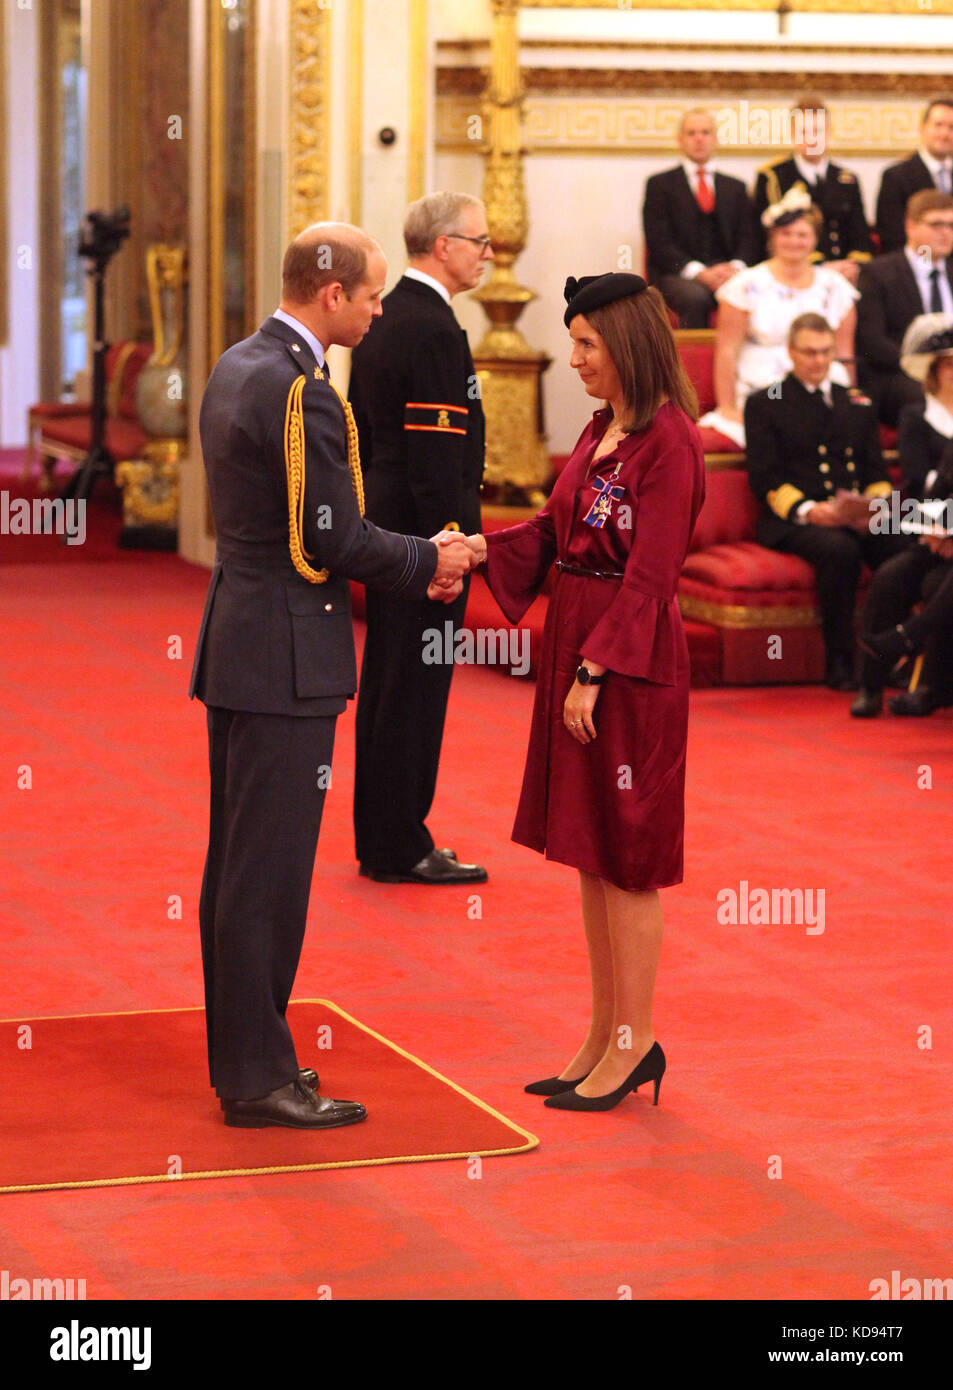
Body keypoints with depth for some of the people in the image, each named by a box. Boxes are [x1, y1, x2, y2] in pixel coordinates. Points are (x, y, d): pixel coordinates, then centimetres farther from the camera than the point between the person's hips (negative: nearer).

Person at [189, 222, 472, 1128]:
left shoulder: (236, 367, 11)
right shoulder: (300, 391, -19)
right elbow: (334, 539, -19)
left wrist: (411, 565, 10)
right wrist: (429, 563, -2)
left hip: (237, 646, 10)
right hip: (285, 656, -10)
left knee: (238, 862, 15)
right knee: (269, 869, -4)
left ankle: (242, 1053, 25)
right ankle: (258, 1078, 2)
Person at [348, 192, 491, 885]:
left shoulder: (383, 320, 13)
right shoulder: (434, 328, -17)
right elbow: (436, 451, -21)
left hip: (385, 526, 10)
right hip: (425, 527, -10)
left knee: (385, 687, 14)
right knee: (416, 691, -4)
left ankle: (380, 838, 22)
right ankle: (401, 847, 2)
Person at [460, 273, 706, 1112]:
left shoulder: (667, 443, -15)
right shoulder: (602, 430, 12)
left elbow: (649, 576, -18)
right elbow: (555, 531, 14)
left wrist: (594, 673, -19)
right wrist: (482, 549, 0)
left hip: (632, 662, -9)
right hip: (577, 641, 9)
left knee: (624, 854, -1)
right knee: (590, 851, 12)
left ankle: (634, 1041, 8)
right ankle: (606, 1036, 20)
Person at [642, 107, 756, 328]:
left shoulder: (735, 187, 22)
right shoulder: (659, 184, 11)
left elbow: (746, 238, 14)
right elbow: (659, 243, -1)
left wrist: (736, 267, -10)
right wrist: (701, 273, -15)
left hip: (725, 271, 2)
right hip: (676, 274, -2)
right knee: (695, 298, -37)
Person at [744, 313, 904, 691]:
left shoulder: (858, 404, 24)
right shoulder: (764, 404, 11)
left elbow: (876, 472, 18)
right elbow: (765, 479, 0)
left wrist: (875, 507, -6)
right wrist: (809, 510, -17)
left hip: (859, 518, 4)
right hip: (793, 520, -4)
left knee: (904, 547, -30)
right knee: (839, 550, -37)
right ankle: (839, 664, -29)